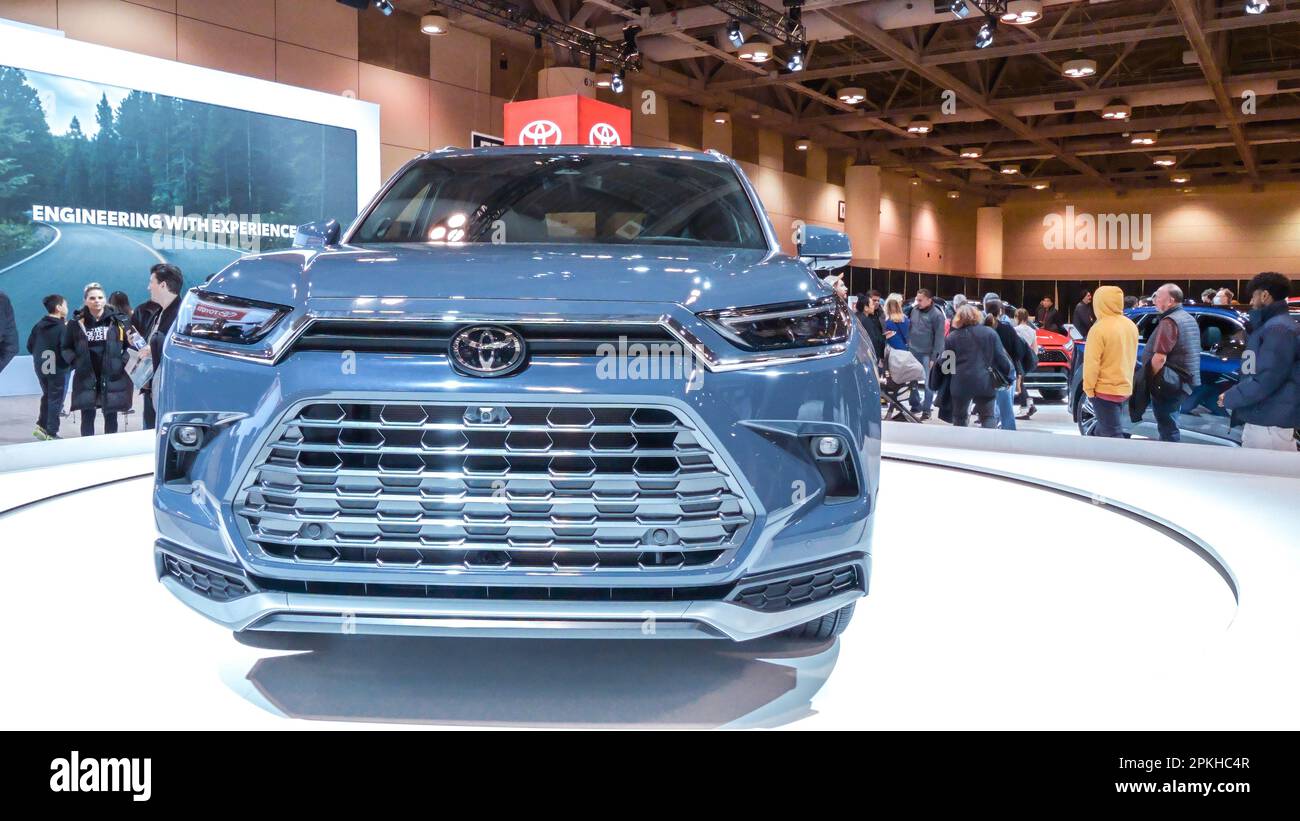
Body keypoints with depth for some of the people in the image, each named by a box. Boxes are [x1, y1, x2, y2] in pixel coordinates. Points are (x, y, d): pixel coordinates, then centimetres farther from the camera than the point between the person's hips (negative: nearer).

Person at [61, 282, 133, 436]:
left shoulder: (117, 321, 0)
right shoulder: (76, 323, 2)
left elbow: (131, 344, 6)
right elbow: (66, 348, 11)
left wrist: (123, 361, -7)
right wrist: (75, 361, -6)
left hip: (112, 376, 0)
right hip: (86, 377, 0)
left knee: (110, 416, 8)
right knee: (87, 416, 0)